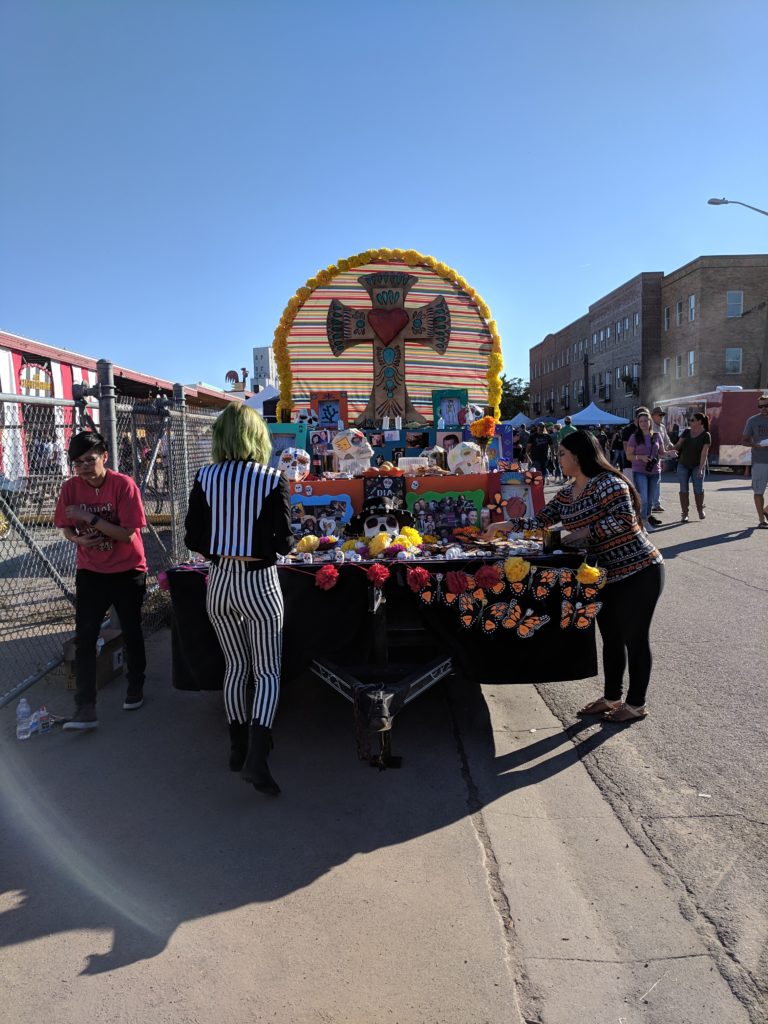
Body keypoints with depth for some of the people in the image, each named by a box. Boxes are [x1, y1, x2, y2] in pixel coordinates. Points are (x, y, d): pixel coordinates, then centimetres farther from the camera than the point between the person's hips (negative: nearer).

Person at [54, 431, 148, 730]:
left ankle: (136, 688, 34)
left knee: (131, 633, 13)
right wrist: (79, 539, -16)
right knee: (84, 638, -4)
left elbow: (128, 534, -21)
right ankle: (85, 708, 1)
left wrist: (90, 517, -27)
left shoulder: (123, 484, -18)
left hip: (127, 572, -2)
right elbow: (66, 527, 5)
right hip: (90, 572, 3)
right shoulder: (71, 487, -7)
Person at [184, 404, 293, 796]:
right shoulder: (272, 480, -12)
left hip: (219, 583, 4)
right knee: (267, 673, 8)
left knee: (235, 666, 19)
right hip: (259, 584, -3)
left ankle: (239, 747, 31)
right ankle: (256, 757, -3)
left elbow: (194, 539, -2)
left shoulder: (205, 478, -4)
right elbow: (283, 543, -10)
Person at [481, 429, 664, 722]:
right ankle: (612, 697, 31)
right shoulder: (566, 494, 9)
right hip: (606, 575, 8)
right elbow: (541, 521, 14)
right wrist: (508, 525, 7)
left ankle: (636, 704, 18)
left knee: (635, 639, 4)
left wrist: (587, 531, -22)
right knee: (611, 638, 16)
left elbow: (624, 518, -27)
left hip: (638, 572, -8)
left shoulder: (608, 483, -17)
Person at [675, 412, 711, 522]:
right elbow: (678, 445, 4)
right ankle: (684, 514, 6)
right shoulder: (687, 432, 6)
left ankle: (700, 510, 17)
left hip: (697, 465, -4)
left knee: (698, 489, -6)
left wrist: (701, 468, -21)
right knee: (683, 489, 0)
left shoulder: (706, 435, -7)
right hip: (683, 465, 4)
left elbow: (704, 453, -14)